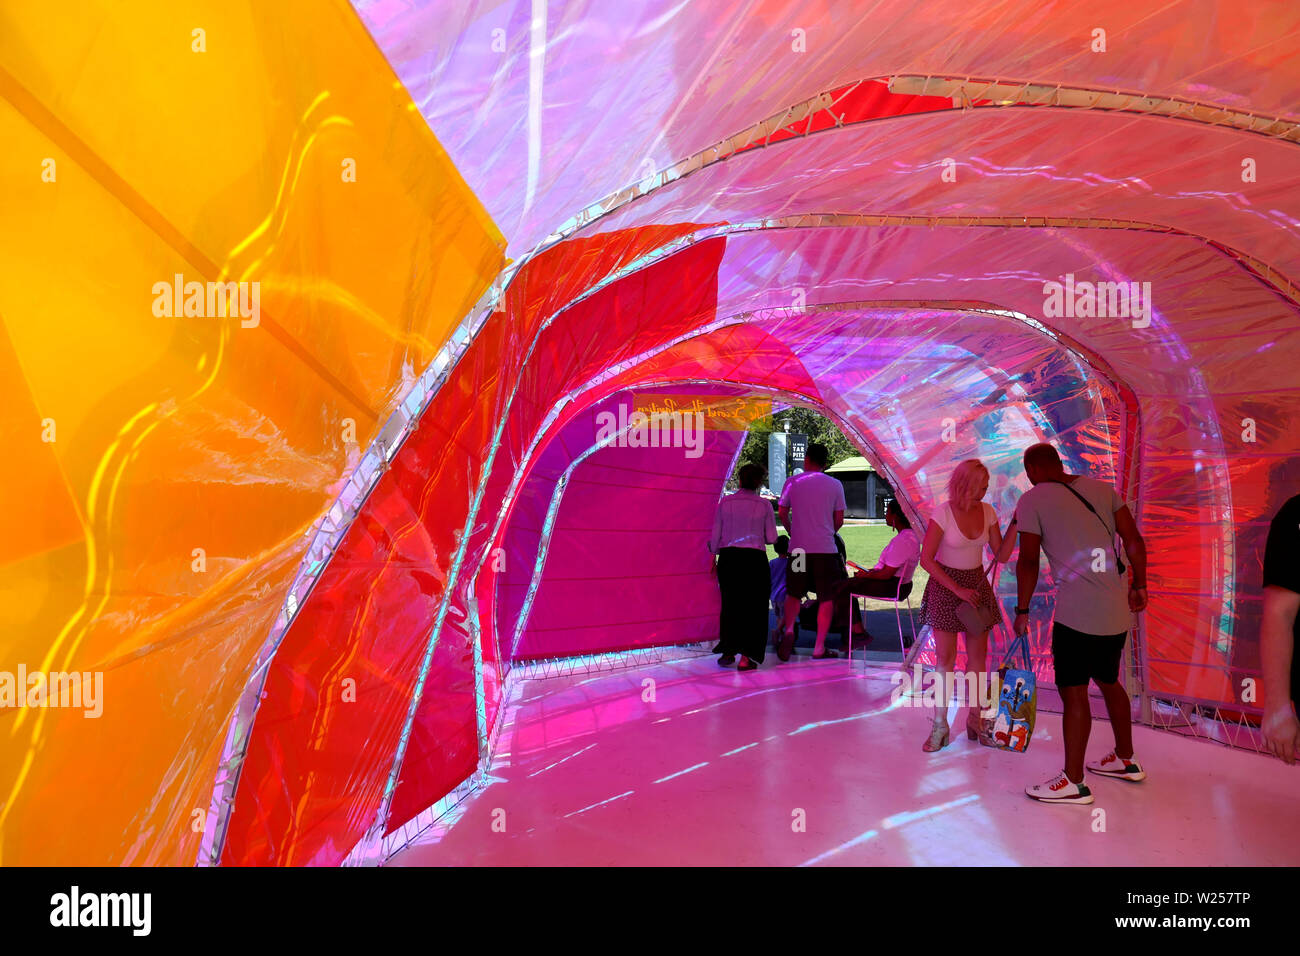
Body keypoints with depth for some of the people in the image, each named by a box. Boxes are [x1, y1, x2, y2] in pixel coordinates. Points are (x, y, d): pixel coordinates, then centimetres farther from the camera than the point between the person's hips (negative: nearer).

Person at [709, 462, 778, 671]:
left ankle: (727, 651, 17)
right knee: (753, 606, 7)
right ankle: (746, 657, 3)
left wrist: (715, 552, 23)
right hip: (754, 558, -2)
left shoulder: (725, 502, 3)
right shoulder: (764, 504, -1)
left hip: (727, 557, 2)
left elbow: (716, 536, 5)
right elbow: (771, 538, 2)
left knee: (729, 604, 16)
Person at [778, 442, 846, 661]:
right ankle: (820, 647, 6)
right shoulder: (835, 485, 1)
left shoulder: (792, 482, 2)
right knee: (826, 598, 7)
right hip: (825, 549, -1)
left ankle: (789, 630, -8)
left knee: (793, 594, 15)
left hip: (799, 548, 1)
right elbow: (839, 520, 3)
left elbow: (782, 514, 6)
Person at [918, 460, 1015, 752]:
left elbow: (1002, 555, -1)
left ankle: (975, 719, 23)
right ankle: (940, 726, 8)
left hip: (977, 584, 5)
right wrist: (957, 589, -18)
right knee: (945, 657, -2)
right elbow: (926, 559, -16)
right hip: (945, 585, -4)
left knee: (979, 654, 7)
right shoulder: (943, 513, -17)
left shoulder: (987, 511, -3)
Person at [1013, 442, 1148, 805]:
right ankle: (1126, 760, 37)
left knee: (1073, 691, 0)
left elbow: (1028, 562, -9)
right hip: (1117, 610, 8)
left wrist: (1022, 610, -1)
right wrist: (1139, 586, 17)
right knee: (1108, 682, 23)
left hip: (1077, 612, -7)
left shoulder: (1032, 499, -6)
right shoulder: (1101, 489, 11)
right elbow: (1134, 541, 9)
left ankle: (1073, 782, 7)